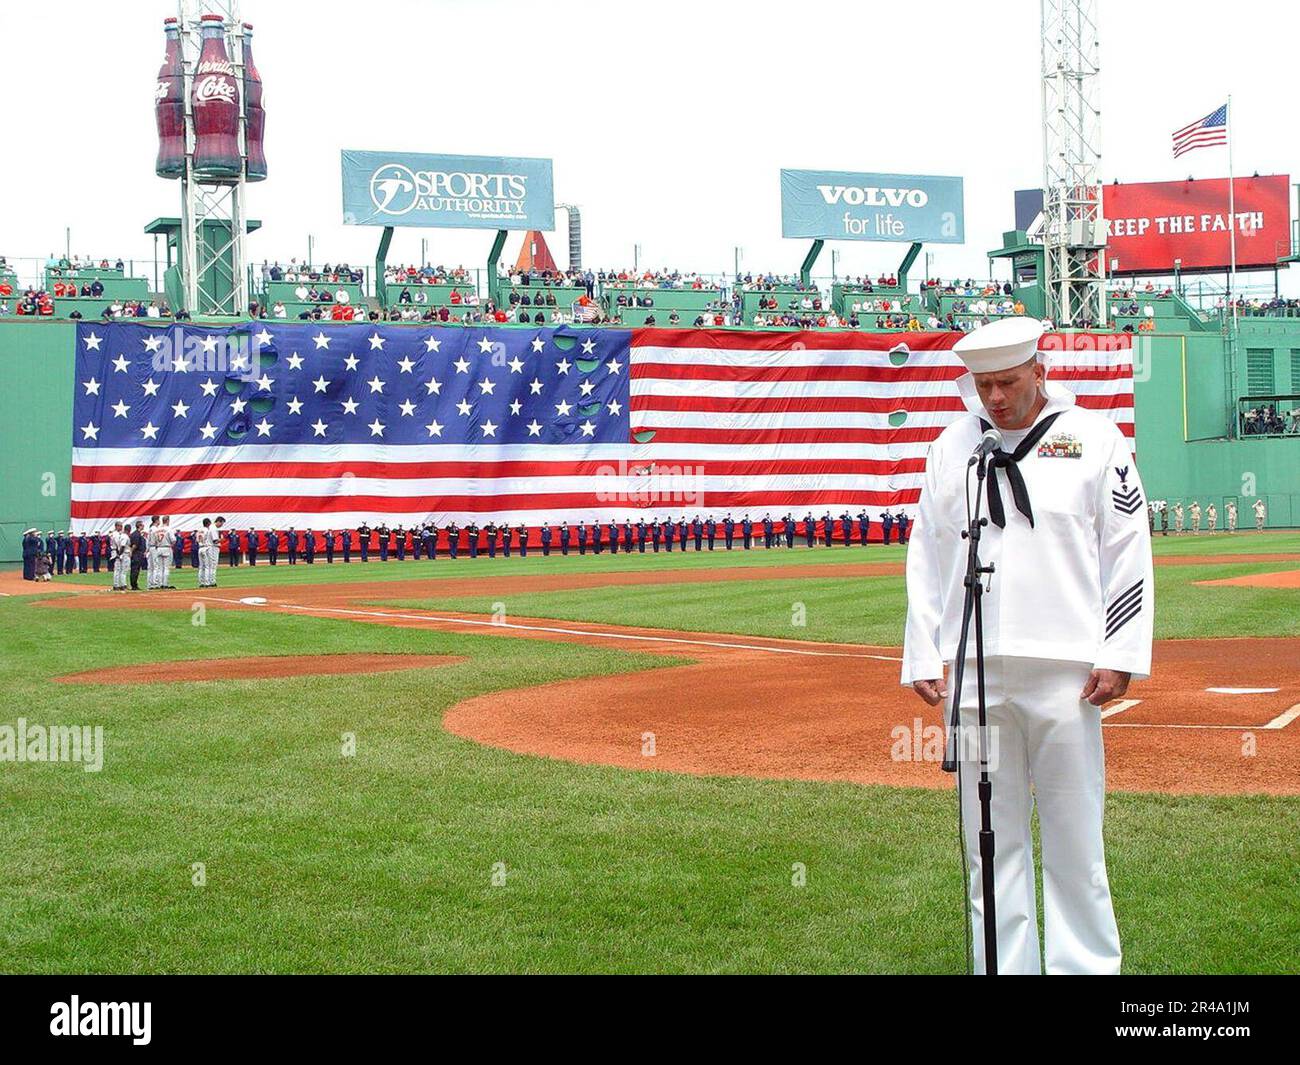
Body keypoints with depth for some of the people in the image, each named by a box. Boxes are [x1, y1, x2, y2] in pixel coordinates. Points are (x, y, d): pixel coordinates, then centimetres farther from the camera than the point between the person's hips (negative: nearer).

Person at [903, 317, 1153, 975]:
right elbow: (927, 557, 13)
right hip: (975, 671, 3)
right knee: (989, 837, 6)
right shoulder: (952, 446, 12)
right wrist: (923, 656, 7)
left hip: (1065, 672, -2)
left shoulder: (1093, 438, 4)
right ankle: (1003, 966, 13)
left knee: (1074, 836, 1)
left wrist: (1119, 655, -3)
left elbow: (1128, 551, 3)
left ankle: (1085, 963, 11)